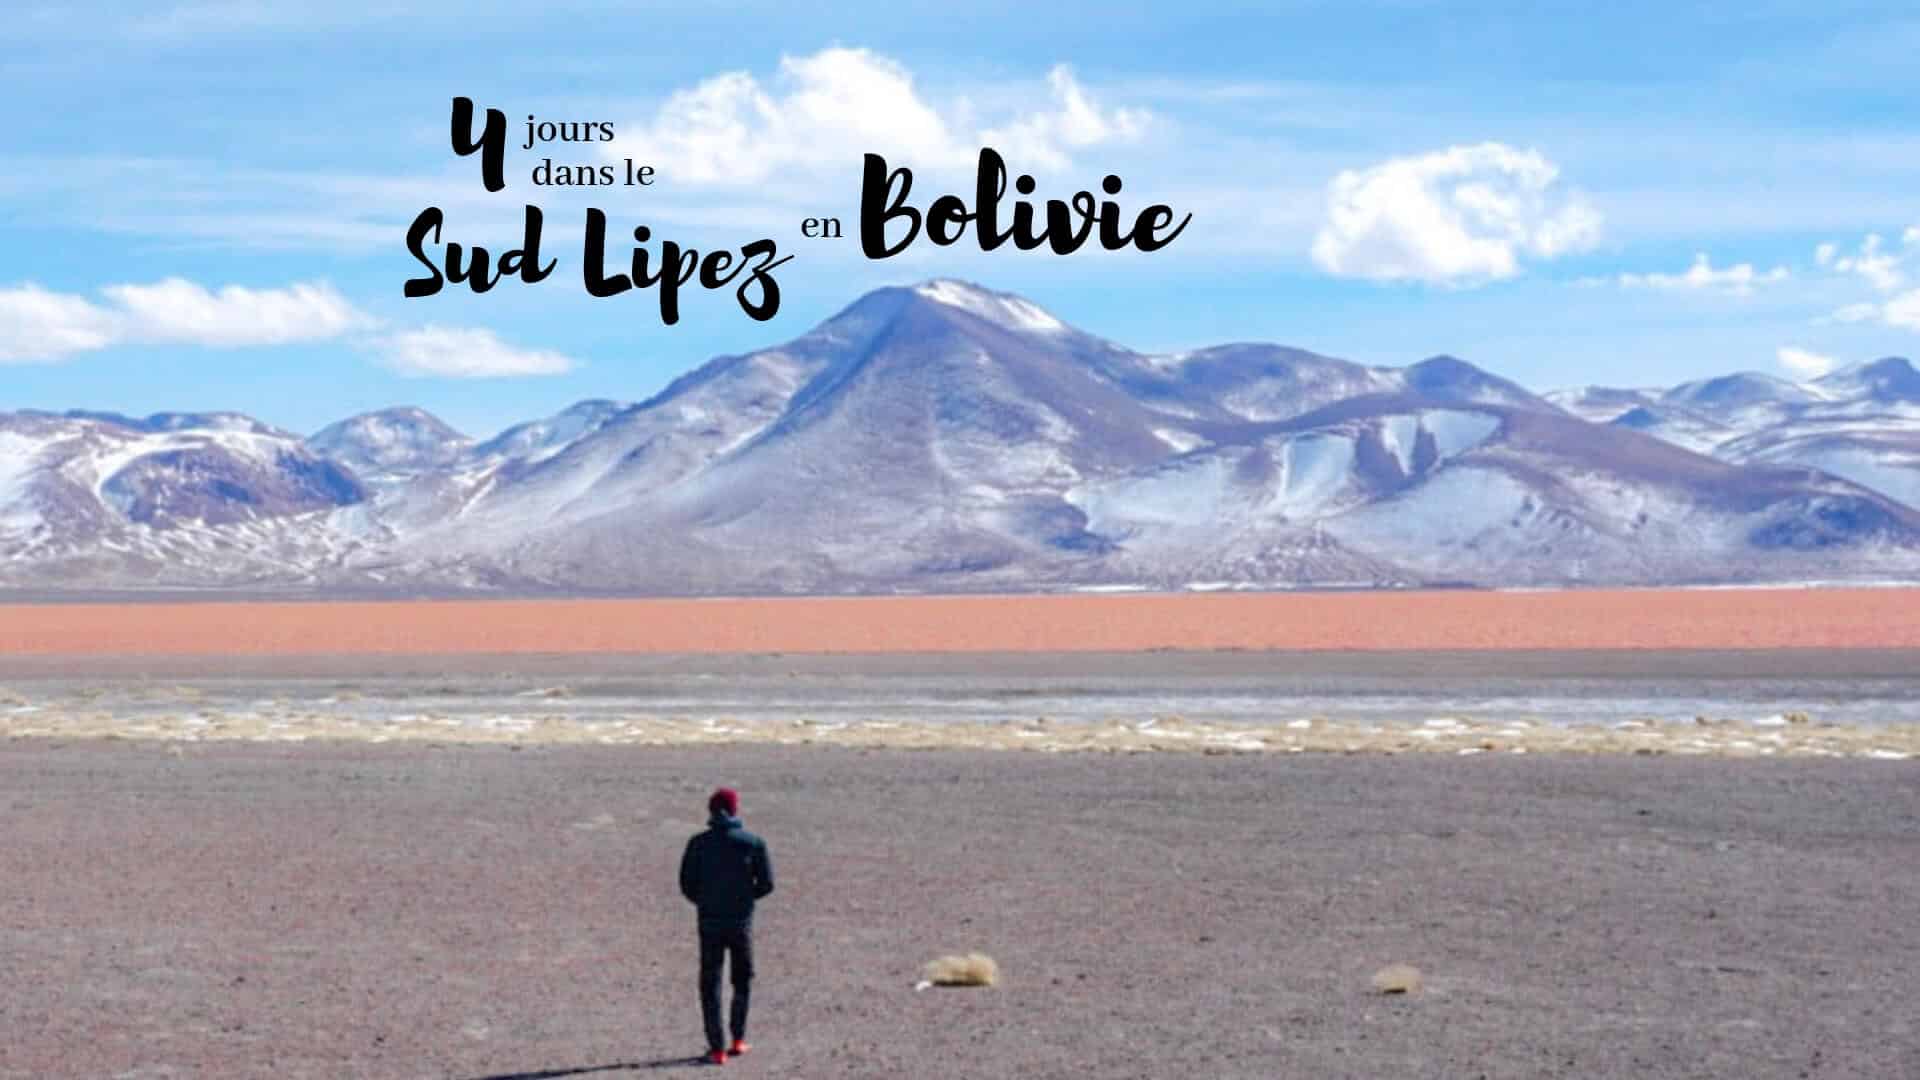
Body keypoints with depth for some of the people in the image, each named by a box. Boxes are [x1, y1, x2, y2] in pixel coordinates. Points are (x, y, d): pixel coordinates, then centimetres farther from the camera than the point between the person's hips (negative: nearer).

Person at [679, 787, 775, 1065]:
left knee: (710, 985, 7)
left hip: (709, 922, 0)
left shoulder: (699, 843, -5)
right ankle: (738, 1040, 20)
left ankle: (717, 1048, 3)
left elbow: (687, 885, -5)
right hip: (741, 922, 0)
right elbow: (766, 884, -4)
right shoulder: (753, 843, -5)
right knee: (743, 980, 20)